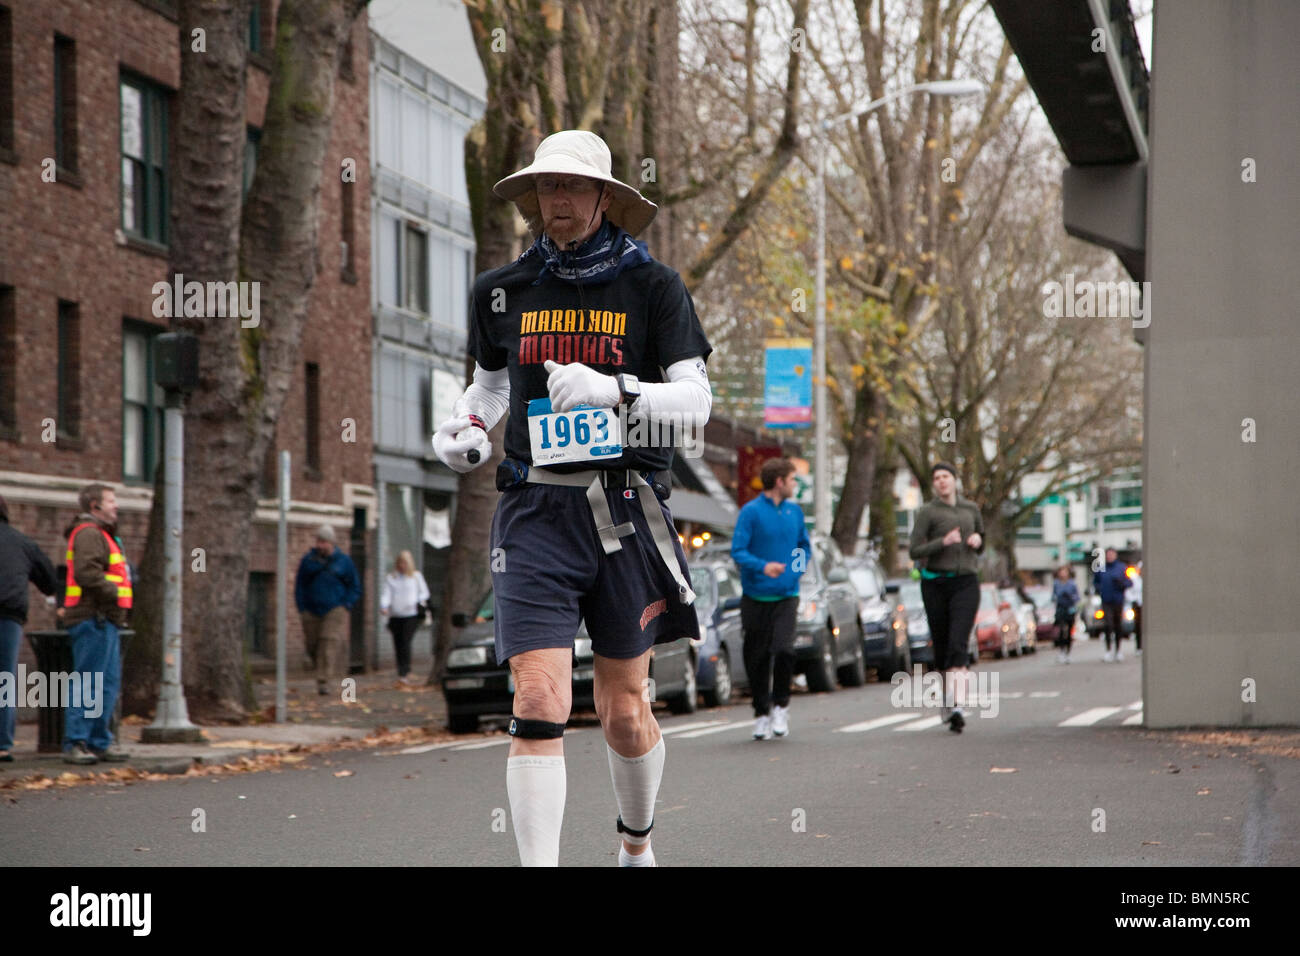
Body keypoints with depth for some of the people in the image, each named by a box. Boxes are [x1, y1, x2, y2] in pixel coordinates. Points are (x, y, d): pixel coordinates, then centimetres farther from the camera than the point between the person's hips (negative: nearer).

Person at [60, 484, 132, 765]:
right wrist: (113, 593, -16)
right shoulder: (88, 533, -11)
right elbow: (87, 572, -23)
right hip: (93, 618, -11)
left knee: (108, 685, 13)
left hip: (105, 620, 11)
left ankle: (100, 743, 17)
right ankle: (75, 744, -9)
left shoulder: (102, 534, 24)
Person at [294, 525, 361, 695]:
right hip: (311, 613, 3)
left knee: (330, 643, -18)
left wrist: (345, 608, -5)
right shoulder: (308, 560, 3)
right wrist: (302, 611, 1)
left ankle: (322, 682, -21)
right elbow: (300, 587, 10)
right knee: (313, 646, 5)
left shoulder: (344, 561, 0)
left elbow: (355, 588, 7)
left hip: (335, 611, -3)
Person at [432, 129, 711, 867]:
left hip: (627, 511, -1)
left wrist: (615, 390, -20)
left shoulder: (652, 286, 1)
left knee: (626, 713, 9)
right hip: (537, 509, 1)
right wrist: (464, 429, 5)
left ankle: (638, 846, 36)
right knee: (538, 704, -13)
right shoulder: (505, 292, 9)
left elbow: (696, 399, -4)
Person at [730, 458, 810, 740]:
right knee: (757, 658, 2)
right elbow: (737, 552, -10)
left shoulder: (794, 511, 11)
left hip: (786, 595, 2)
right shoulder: (751, 512, -5)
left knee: (784, 649, -17)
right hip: (756, 597, -2)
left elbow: (805, 545, 23)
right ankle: (761, 714, 16)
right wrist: (762, 566, -26)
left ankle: (781, 706, 2)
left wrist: (800, 565, 4)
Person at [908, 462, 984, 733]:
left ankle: (958, 708, -28)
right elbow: (914, 551, -6)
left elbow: (980, 545, 26)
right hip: (936, 584, -1)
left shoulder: (971, 509, 12)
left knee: (958, 645, -16)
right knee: (941, 647, 6)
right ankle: (947, 704, 24)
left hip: (965, 583, 1)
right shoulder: (928, 512, 0)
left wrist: (977, 539, 3)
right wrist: (944, 542, -19)